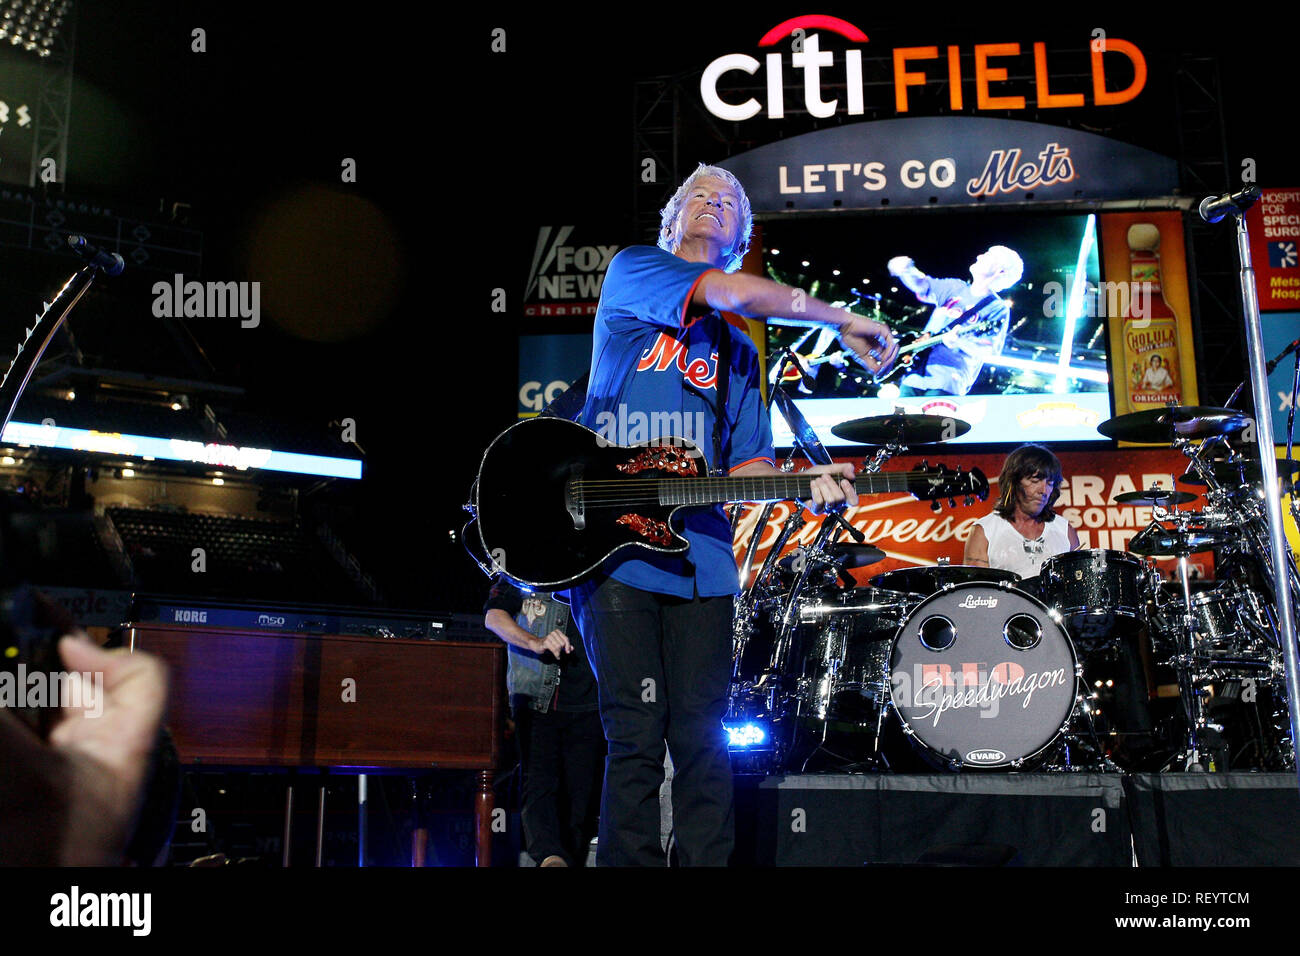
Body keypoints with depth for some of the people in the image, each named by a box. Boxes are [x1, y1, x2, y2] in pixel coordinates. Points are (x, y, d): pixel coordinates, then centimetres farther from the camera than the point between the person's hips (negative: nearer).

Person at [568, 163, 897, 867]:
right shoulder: (631, 270, 7)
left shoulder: (737, 352, 22)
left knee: (700, 736, 2)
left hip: (699, 556, 5)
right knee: (636, 735, -5)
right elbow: (735, 293, -10)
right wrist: (844, 323, -3)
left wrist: (804, 484, -4)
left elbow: (748, 463, 17)